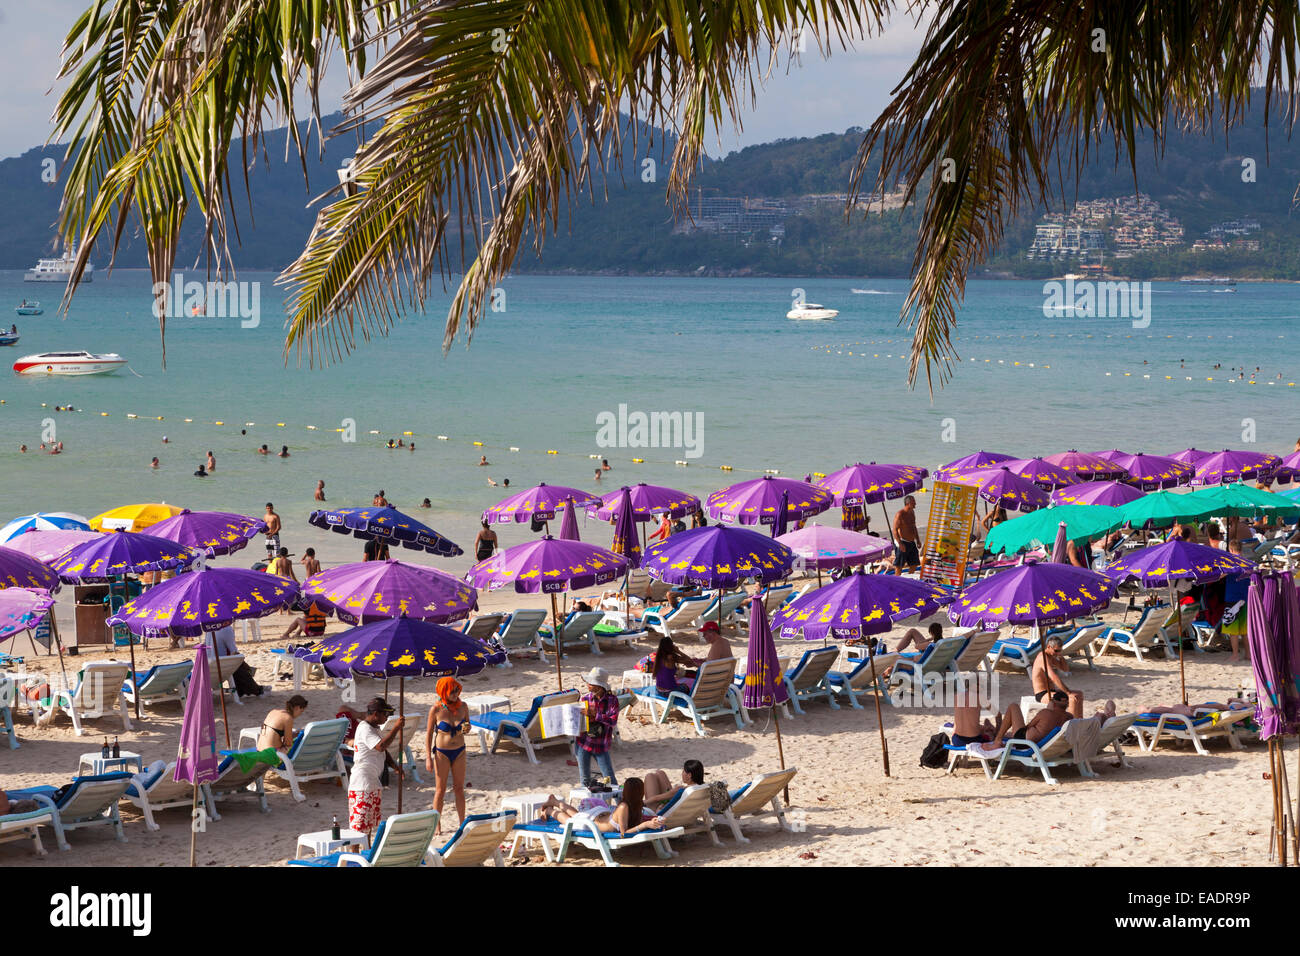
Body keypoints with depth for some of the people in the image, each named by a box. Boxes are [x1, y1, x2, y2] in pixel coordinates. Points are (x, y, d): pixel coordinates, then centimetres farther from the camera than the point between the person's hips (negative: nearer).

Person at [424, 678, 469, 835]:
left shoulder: (463, 706, -7)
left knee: (459, 789, 9)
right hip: (442, 752, -3)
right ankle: (437, 825, 15)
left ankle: (462, 823, 19)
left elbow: (468, 726, 8)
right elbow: (428, 733, -7)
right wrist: (428, 758, -10)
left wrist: (467, 729, -18)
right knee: (440, 790, 4)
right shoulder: (436, 709, -15)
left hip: (459, 751, 3)